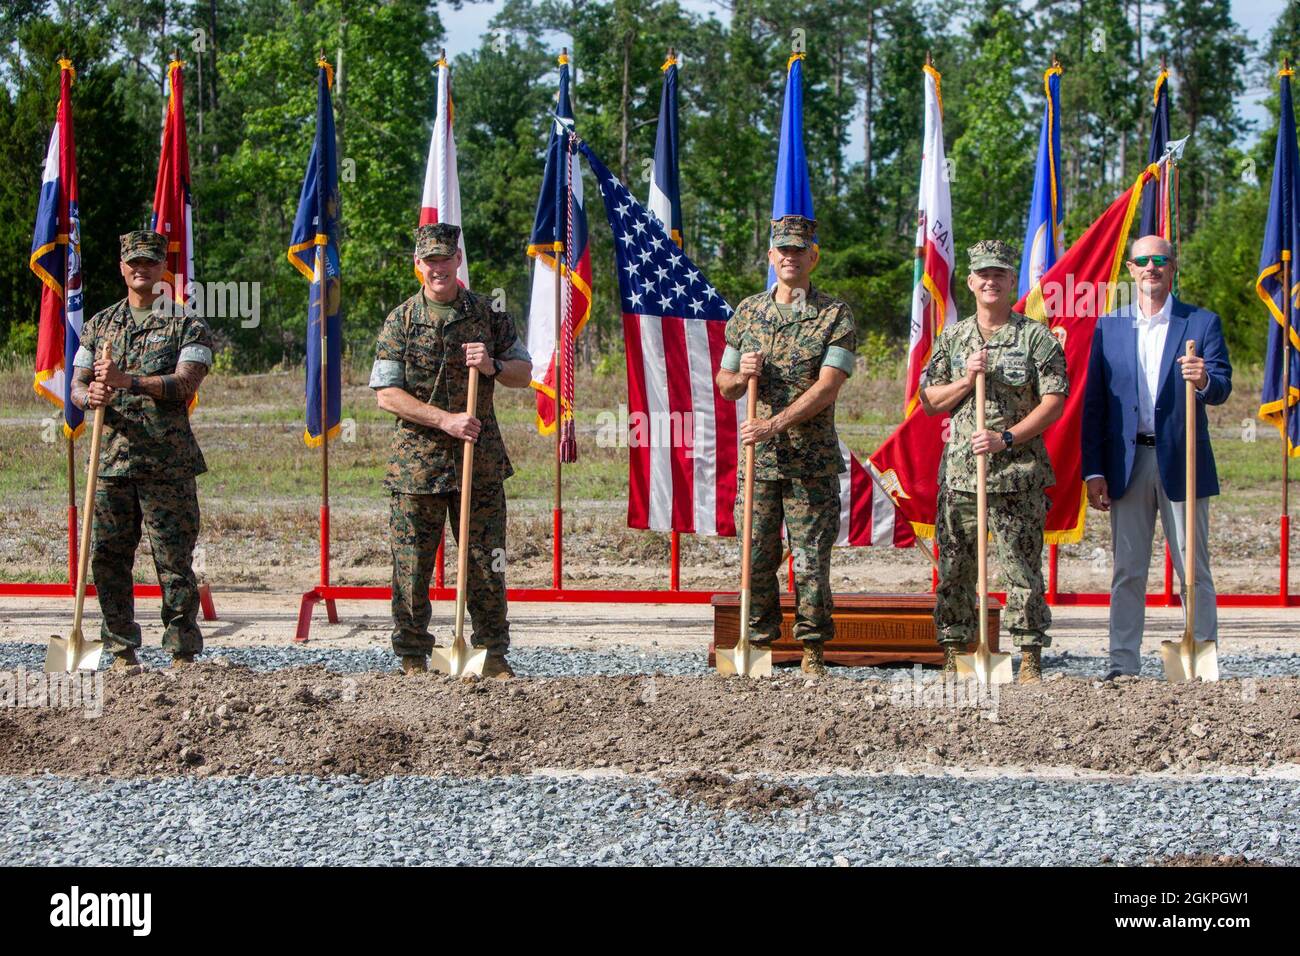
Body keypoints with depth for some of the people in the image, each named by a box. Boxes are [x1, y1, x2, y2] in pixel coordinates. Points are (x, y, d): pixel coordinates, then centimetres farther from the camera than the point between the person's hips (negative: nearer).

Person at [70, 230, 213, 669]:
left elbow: (185, 384, -11)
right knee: (108, 558, 3)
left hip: (168, 464, -4)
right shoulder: (99, 324, 16)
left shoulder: (188, 325, 3)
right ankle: (122, 652, 13)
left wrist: (128, 381, -23)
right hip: (112, 461, 4)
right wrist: (91, 395, -11)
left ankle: (183, 653, 3)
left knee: (174, 561, -3)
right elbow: (77, 386, 14)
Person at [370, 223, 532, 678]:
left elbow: (524, 374, 12)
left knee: (486, 563, 4)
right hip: (417, 459, -1)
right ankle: (413, 660, 12)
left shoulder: (488, 314, 7)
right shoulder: (400, 321, 1)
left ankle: (493, 656, 15)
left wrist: (492, 367, -10)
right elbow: (386, 394, -5)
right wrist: (444, 420, -15)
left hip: (481, 459, 1)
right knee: (411, 567, 1)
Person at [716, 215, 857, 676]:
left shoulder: (835, 315, -1)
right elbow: (725, 385, 17)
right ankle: (759, 642, 13)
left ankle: (812, 649, 10)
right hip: (757, 459, 3)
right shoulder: (748, 312, 10)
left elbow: (827, 386, -12)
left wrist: (774, 424, -20)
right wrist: (742, 375, -7)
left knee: (811, 559, 0)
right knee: (756, 556, 3)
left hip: (813, 461, -3)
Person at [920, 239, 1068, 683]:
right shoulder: (952, 338, 12)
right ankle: (953, 657, 13)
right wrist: (966, 380, -6)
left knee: (1023, 571, -3)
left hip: (1018, 475, -3)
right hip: (958, 474, 3)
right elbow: (929, 401, 12)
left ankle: (1030, 661, 2)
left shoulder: (1036, 337, 1)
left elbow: (1054, 402, -4)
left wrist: (1007, 438, -14)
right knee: (954, 571, 5)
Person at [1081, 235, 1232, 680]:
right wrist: (1093, 471, 1)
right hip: (1127, 464, 2)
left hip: (1181, 462, -2)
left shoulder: (1202, 323, 3)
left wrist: (1204, 380, -30)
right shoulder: (1109, 326, 8)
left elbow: (1222, 389, -6)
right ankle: (1122, 665, 9)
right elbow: (1093, 403, 7)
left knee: (1193, 570, 2)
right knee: (1126, 571, 5)